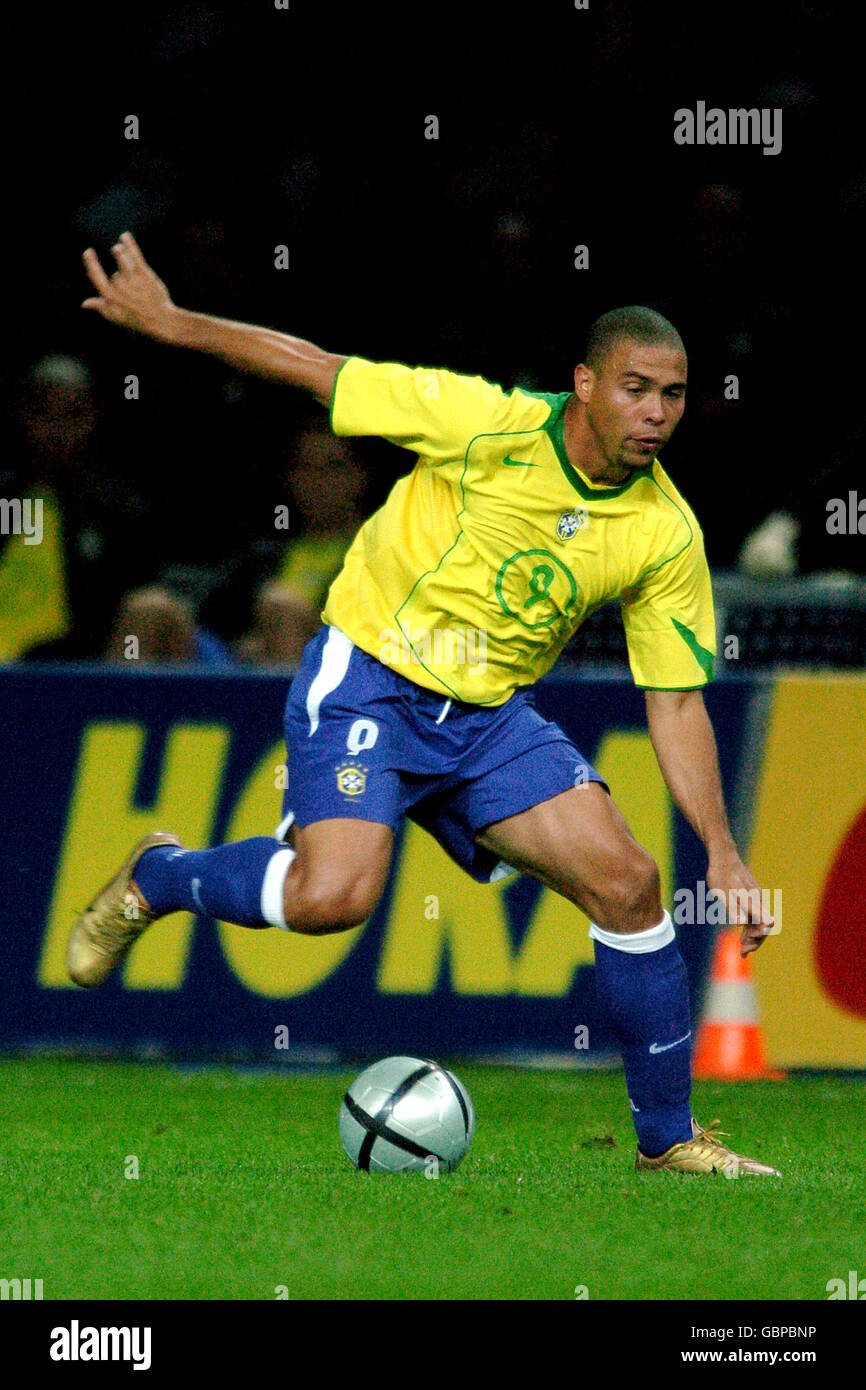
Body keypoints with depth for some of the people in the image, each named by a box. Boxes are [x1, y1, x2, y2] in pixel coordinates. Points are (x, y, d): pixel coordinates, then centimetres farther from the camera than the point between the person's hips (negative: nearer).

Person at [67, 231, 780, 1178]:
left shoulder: (667, 533, -5)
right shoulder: (490, 425, -18)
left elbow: (676, 706, 3)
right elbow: (319, 371, -10)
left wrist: (722, 856, -2)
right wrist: (171, 322, -10)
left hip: (489, 717, 5)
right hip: (368, 676, -5)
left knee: (627, 884, -10)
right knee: (334, 894, -27)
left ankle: (669, 1140, 6)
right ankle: (156, 879, 5)